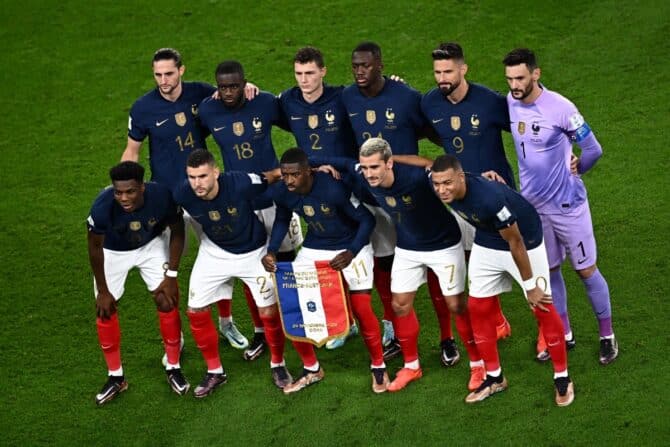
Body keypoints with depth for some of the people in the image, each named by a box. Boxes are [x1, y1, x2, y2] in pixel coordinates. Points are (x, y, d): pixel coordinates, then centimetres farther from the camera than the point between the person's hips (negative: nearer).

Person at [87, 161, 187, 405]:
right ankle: (115, 377, 12)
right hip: (113, 251, -1)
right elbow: (95, 248, -19)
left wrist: (171, 276, -11)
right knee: (105, 310, -3)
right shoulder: (102, 207, -38)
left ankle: (173, 369, 12)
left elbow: (177, 232, -13)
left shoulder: (162, 196, -35)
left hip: (151, 245, 1)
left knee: (167, 301, -6)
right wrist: (103, 291, -11)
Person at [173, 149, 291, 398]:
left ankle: (277, 364, 25)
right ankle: (215, 371, 20)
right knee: (195, 311, 0)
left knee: (269, 312, -3)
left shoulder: (240, 183, -34)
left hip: (253, 252, -2)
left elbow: (271, 177, -16)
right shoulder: (183, 195, -26)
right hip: (214, 252, 3)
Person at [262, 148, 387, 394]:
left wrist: (351, 253, -32)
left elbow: (367, 219, -21)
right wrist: (271, 251, -8)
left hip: (351, 248, -5)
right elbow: (282, 221, 7)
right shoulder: (282, 193, -16)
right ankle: (311, 369, 17)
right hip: (313, 250, 5)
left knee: (362, 309, -12)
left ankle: (378, 366, 13)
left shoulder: (334, 189, -31)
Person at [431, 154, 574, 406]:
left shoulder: (489, 198, -42)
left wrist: (530, 285, -19)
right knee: (478, 308, 5)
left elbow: (515, 243, -28)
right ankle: (494, 378, 21)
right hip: (486, 244, 6)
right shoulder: (444, 189, -23)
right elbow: (431, 166, 7)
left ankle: (562, 379, 16)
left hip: (525, 241, -6)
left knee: (542, 307, -1)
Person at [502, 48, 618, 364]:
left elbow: (593, 149, -11)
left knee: (586, 270, 5)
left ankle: (607, 335, 22)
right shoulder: (509, 103, -3)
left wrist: (576, 170, 4)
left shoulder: (560, 108, -21)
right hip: (532, 204, 5)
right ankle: (563, 334, 28)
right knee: (549, 271, 12)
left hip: (568, 203, -5)